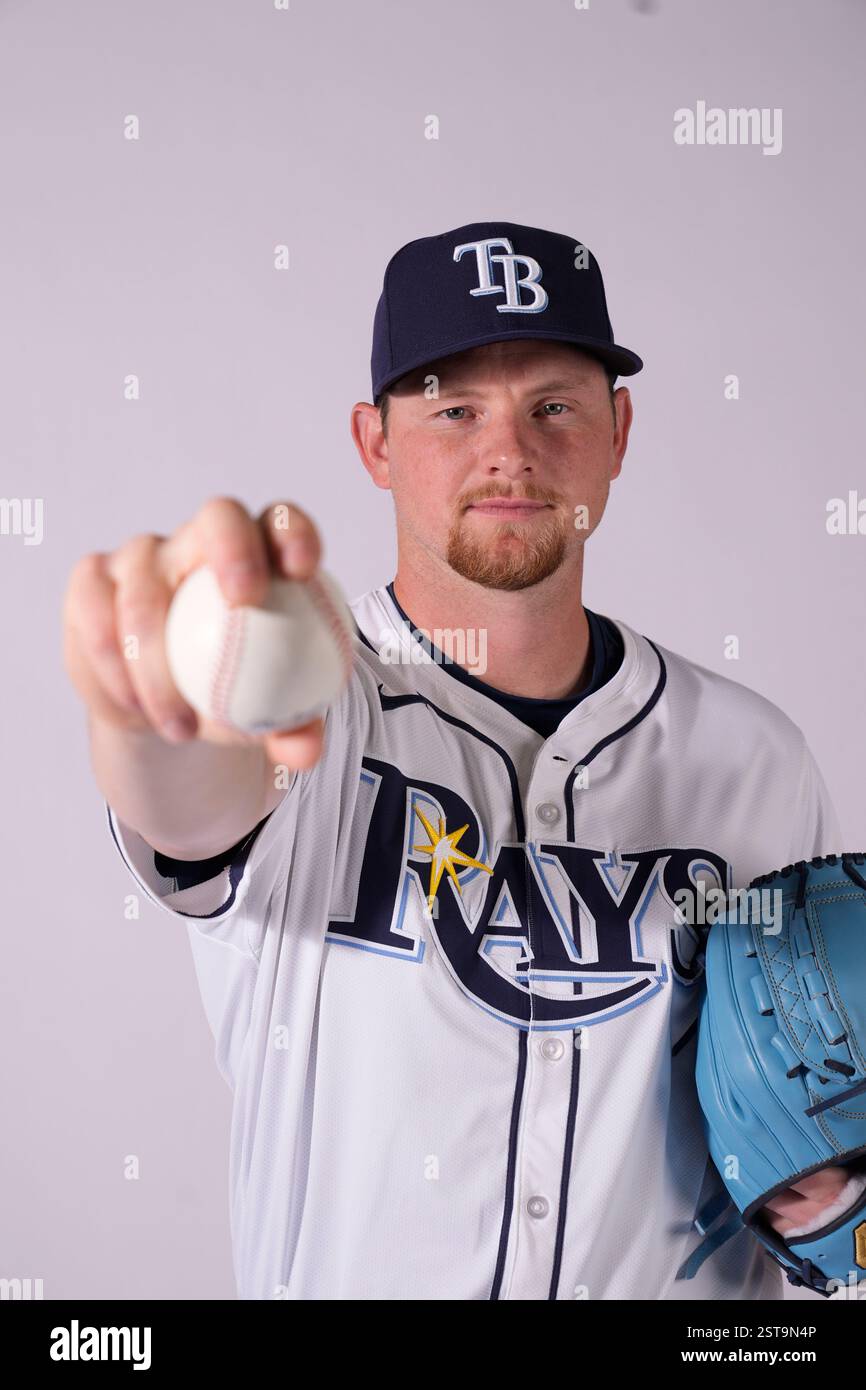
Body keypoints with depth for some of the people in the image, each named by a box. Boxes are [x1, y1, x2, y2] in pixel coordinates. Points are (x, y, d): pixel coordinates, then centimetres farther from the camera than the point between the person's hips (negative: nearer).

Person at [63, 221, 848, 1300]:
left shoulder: (750, 756, -5)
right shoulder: (302, 715, -15)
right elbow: (196, 812, -38)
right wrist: (166, 704, -59)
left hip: (681, 1279, 3)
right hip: (335, 1273, -2)